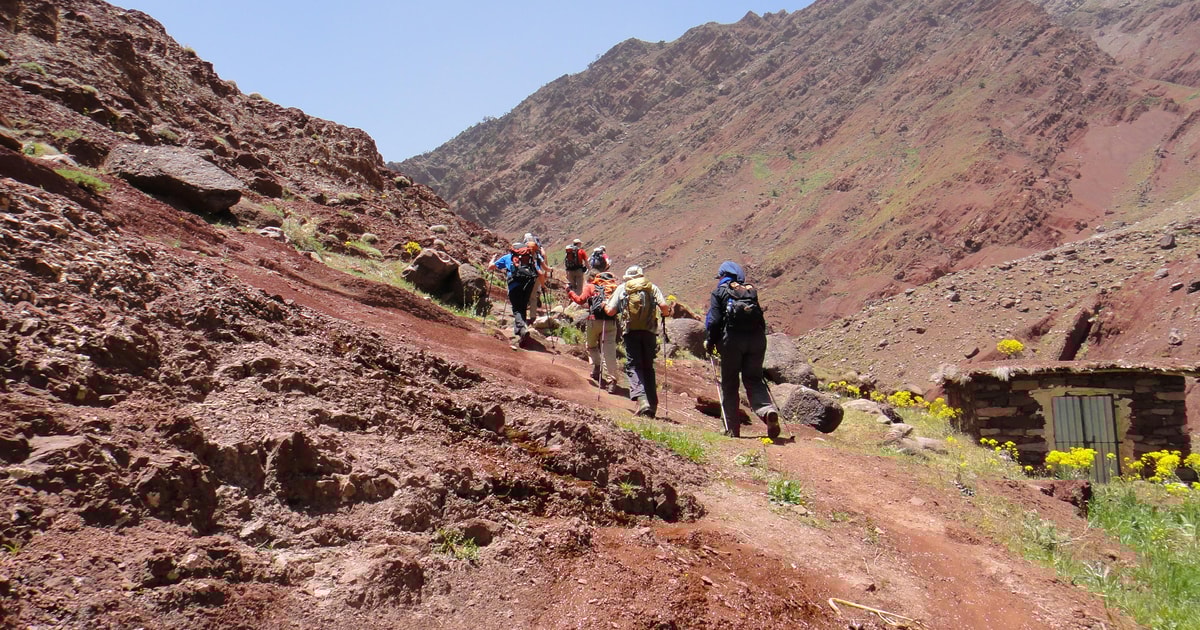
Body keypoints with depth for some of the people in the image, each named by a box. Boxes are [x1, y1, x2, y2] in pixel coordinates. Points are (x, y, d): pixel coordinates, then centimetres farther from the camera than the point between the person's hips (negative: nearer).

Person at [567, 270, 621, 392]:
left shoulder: (590, 286, 13)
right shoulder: (614, 287, 21)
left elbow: (581, 300, 3)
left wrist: (570, 293, 16)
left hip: (595, 320, -2)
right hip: (611, 321, 2)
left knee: (591, 346, 23)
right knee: (609, 352, -2)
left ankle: (596, 370, 14)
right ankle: (612, 380, -10)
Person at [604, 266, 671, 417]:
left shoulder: (621, 288, 11)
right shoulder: (652, 287, 13)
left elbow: (610, 311, 3)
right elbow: (664, 306, -2)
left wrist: (604, 306, 26)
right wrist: (665, 313, 21)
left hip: (631, 331, -2)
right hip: (649, 331, 2)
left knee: (633, 366, -1)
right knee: (648, 367, 12)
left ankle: (641, 399, -24)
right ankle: (652, 405, 10)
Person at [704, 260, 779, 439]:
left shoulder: (720, 292, 7)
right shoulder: (751, 291, 19)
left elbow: (714, 320, -2)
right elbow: (761, 320, 17)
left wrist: (710, 343, 7)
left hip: (732, 339, -3)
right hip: (757, 338, 3)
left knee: (729, 383, 6)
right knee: (754, 379, 10)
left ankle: (731, 428, 6)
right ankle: (768, 410, -17)